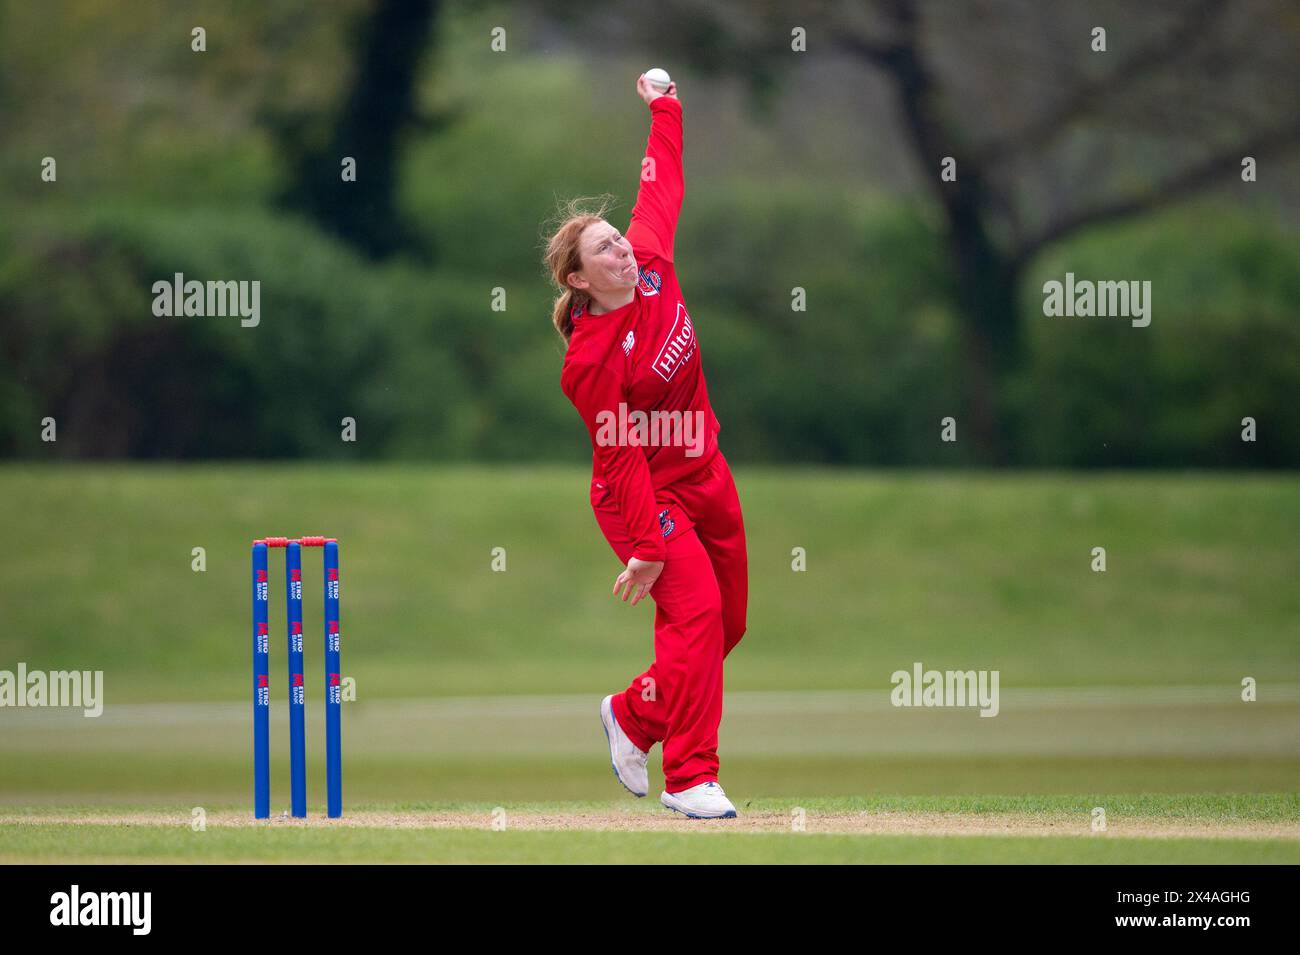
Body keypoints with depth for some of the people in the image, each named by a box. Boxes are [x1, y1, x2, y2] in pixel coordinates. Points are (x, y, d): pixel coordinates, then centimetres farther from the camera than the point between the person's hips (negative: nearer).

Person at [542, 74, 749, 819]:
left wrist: (664, 109, 21)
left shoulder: (651, 264, -3)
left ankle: (634, 716, 31)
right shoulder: (593, 359, -23)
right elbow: (621, 456, -24)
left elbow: (663, 187, 14)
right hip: (647, 497, -8)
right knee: (696, 609, -19)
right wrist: (646, 546, -25)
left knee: (729, 622, 9)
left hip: (706, 478, 8)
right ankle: (690, 776, -16)